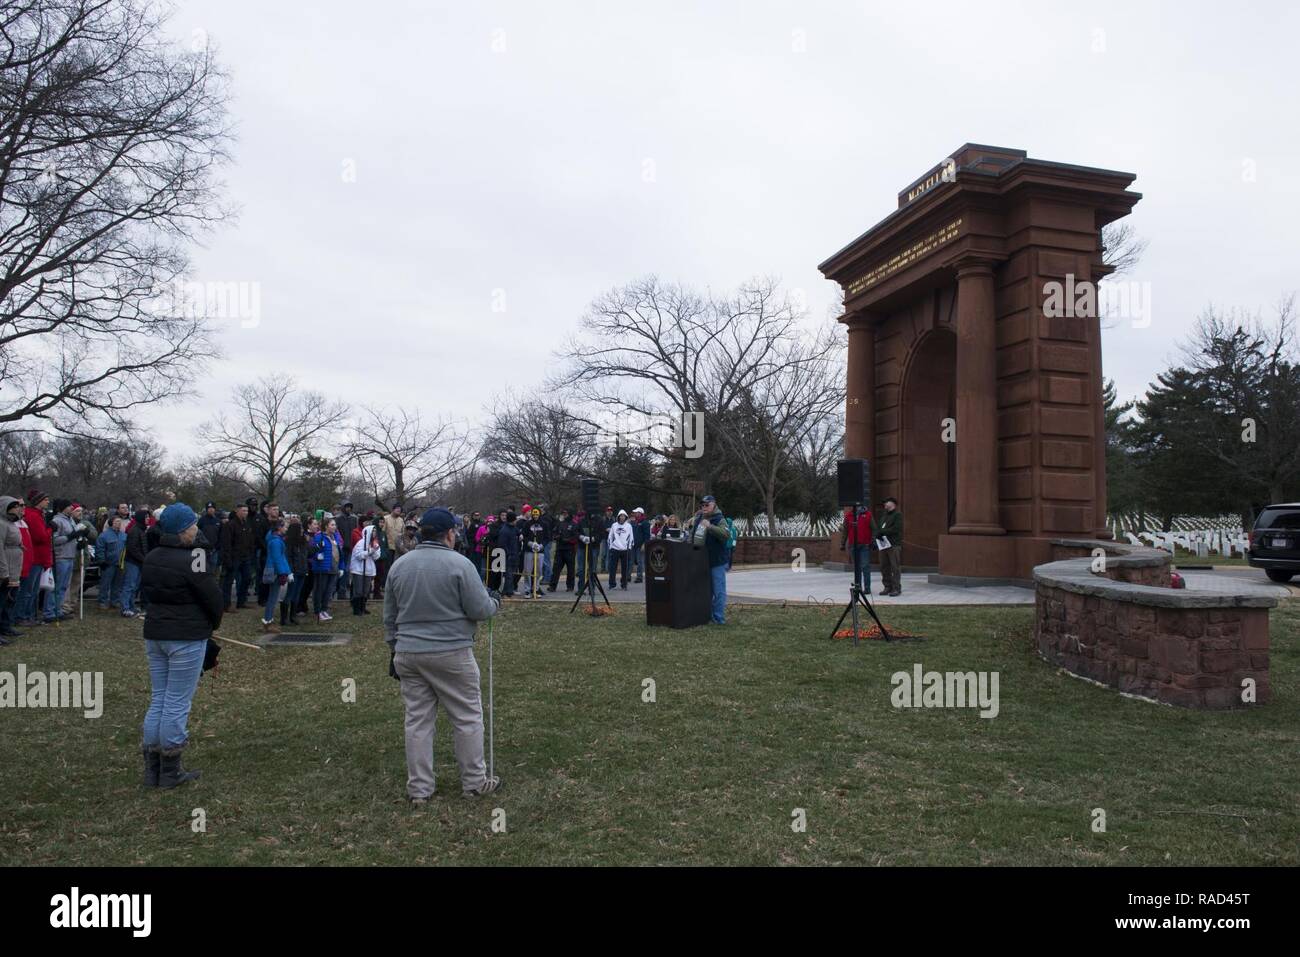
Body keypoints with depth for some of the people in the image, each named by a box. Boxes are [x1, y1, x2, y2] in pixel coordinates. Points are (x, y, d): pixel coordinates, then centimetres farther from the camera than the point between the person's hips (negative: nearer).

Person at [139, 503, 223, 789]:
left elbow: (146, 591, 13)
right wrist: (213, 623, 6)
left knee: (158, 700, 15)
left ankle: (152, 770, 22)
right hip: (187, 637, -7)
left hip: (155, 634, 8)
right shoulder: (192, 559, -18)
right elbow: (213, 597, -14)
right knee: (177, 703, 2)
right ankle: (170, 771, 11)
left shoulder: (151, 558, 5)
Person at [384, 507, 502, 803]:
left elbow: (389, 617, 13)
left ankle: (419, 789, 17)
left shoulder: (399, 565, 6)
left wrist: (395, 650, 22)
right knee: (467, 717, 9)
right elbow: (480, 610, -10)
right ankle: (474, 782, 18)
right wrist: (495, 601, 10)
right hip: (451, 655, -5)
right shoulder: (459, 563, -12)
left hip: (408, 654, 5)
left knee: (418, 721, 11)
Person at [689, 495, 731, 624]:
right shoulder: (698, 519, 13)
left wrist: (710, 526, -34)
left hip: (717, 561, -7)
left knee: (718, 591, -2)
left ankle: (719, 618, 3)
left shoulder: (719, 520, -10)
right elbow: (693, 536, 28)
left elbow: (725, 534, -28)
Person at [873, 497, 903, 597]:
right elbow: (877, 527, 15)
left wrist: (882, 532, -12)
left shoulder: (898, 514, -2)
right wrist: (877, 534, -7)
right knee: (884, 567, 8)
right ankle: (888, 587, 16)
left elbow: (896, 529, -14)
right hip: (883, 544, 7)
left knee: (895, 567, -6)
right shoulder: (883, 514, 20)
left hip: (894, 545, -7)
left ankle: (896, 588, -3)